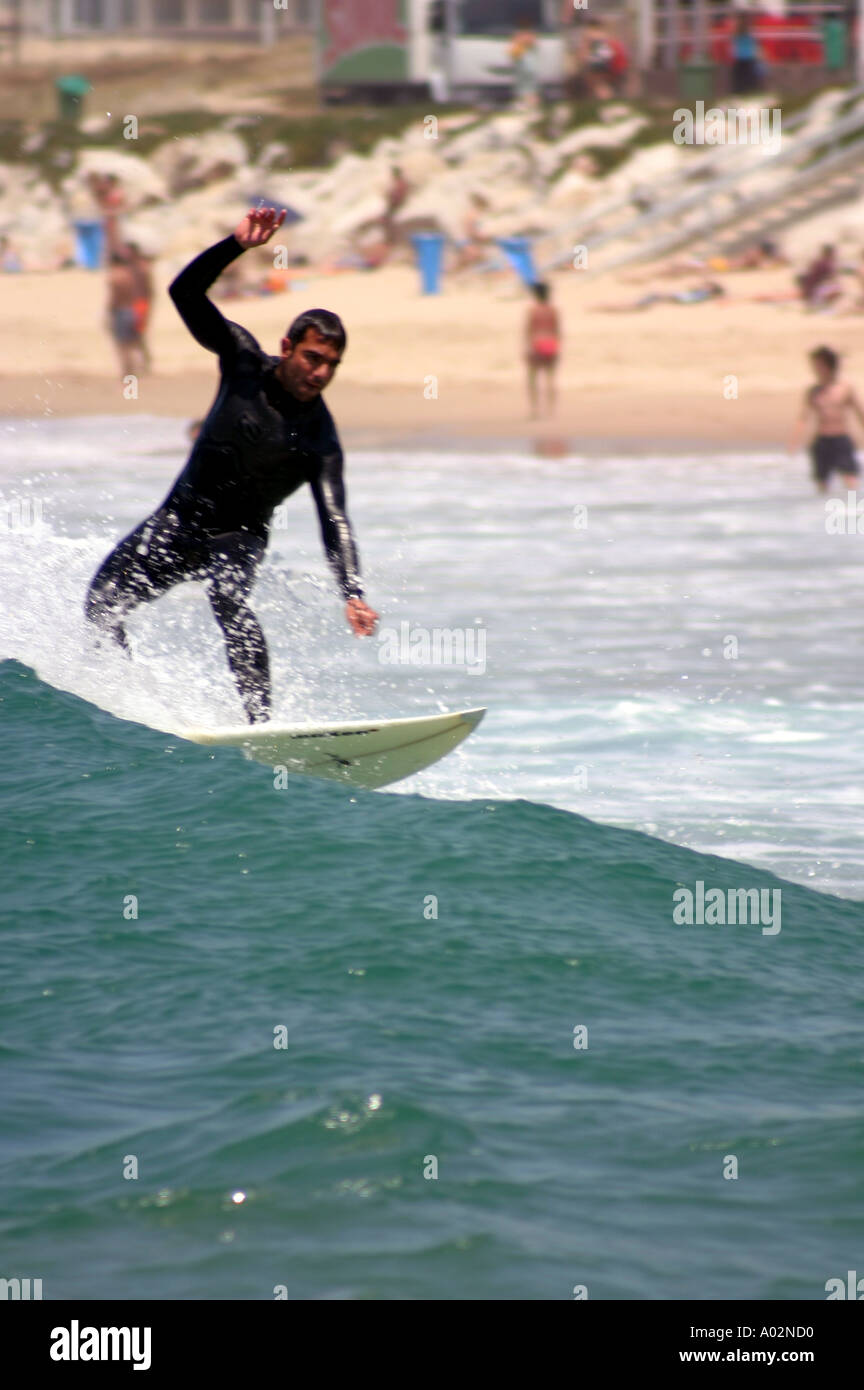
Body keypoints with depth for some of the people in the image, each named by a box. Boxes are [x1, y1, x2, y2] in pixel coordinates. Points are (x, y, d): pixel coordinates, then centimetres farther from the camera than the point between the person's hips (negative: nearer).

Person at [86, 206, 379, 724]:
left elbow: (335, 521, -26)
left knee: (228, 601, -32)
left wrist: (352, 593, -41)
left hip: (239, 536, -4)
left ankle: (260, 722, -38)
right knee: (105, 596, -1)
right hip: (179, 519, 4)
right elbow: (186, 292, -12)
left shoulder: (320, 439, -18)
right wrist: (238, 246, -28)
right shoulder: (245, 361, -9)